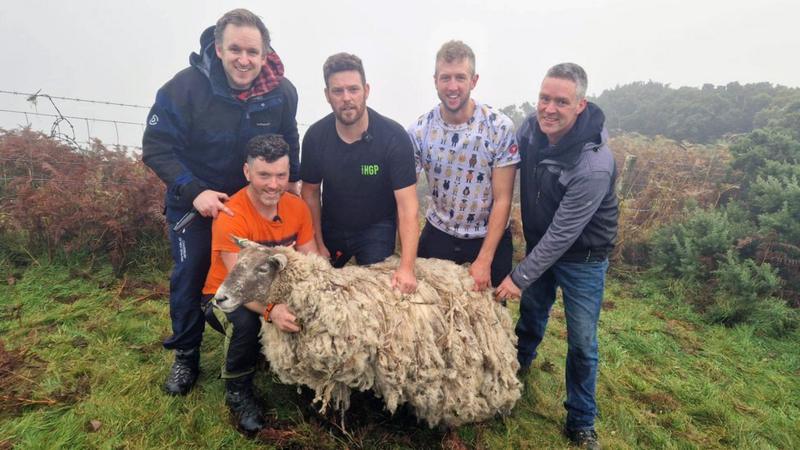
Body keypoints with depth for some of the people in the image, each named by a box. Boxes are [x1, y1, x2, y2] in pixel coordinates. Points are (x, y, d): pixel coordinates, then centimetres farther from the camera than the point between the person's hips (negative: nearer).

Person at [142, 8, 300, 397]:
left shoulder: (282, 92, -15)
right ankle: (185, 356, 28)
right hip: (195, 202, -2)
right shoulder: (184, 88, -24)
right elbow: (157, 149, -19)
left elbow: (288, 145, 2)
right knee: (190, 276, 7)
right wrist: (193, 191, -28)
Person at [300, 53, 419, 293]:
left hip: (377, 229, -3)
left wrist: (406, 267, -35)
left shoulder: (394, 136, -25)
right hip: (330, 228, 3)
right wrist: (318, 244, -3)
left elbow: (407, 206, -28)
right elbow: (311, 192, -1)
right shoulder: (315, 135, -15)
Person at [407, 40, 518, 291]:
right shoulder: (419, 131, -12)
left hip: (490, 237, -1)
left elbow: (502, 200, -14)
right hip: (437, 235, 2)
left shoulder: (500, 128, -17)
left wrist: (484, 260, -17)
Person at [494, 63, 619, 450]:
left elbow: (562, 234, -28)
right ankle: (519, 362, 55)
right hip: (539, 243, 5)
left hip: (582, 259, -5)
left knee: (582, 344, 7)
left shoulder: (594, 165, -33)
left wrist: (519, 277, -21)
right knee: (532, 310, 26)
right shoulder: (532, 127, -15)